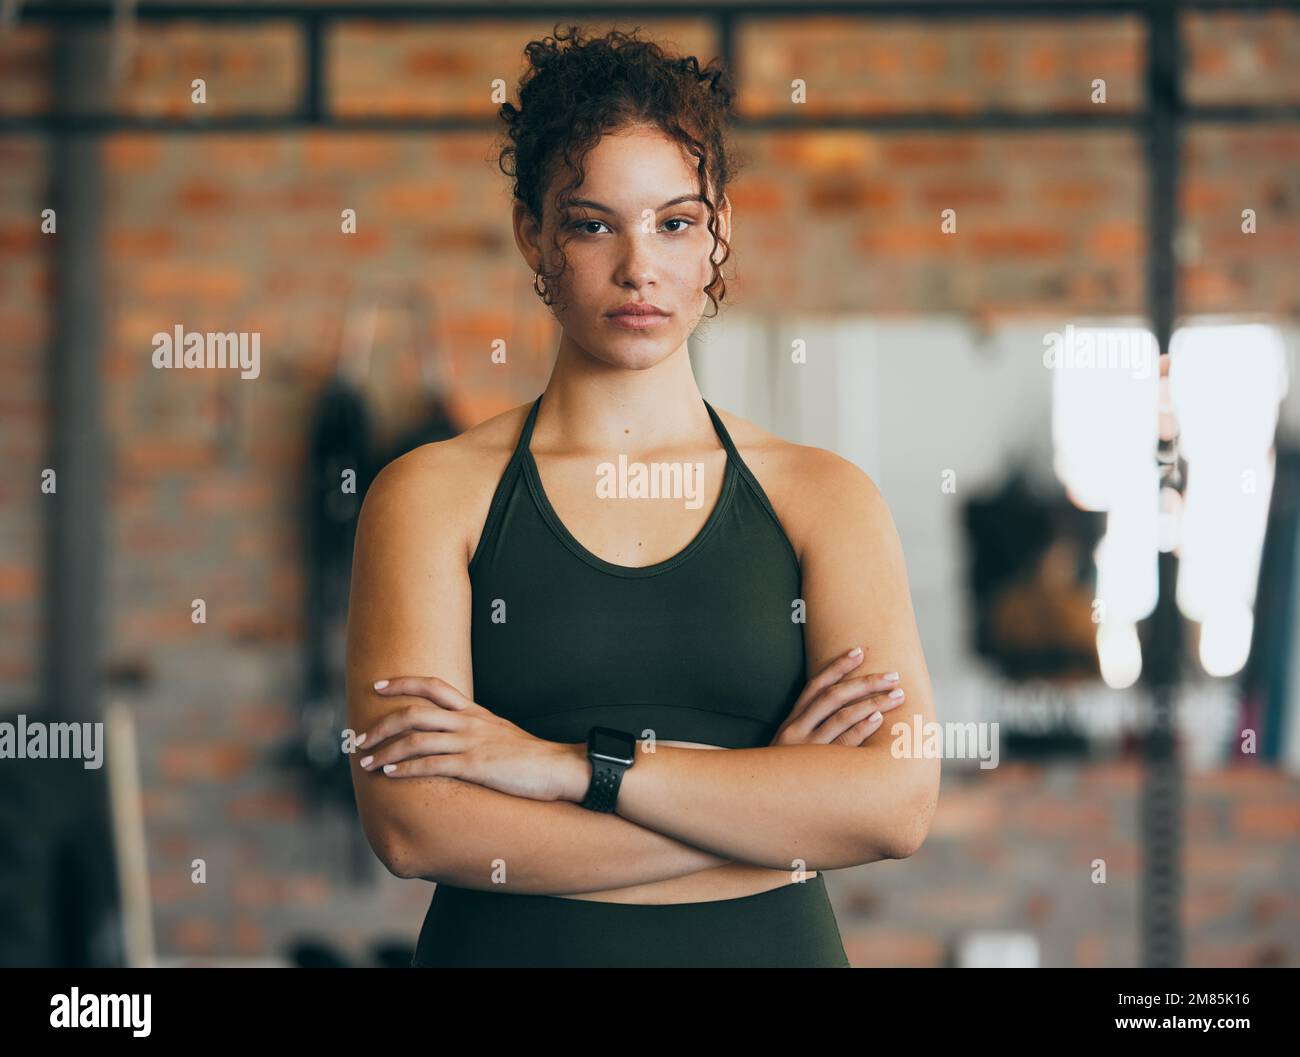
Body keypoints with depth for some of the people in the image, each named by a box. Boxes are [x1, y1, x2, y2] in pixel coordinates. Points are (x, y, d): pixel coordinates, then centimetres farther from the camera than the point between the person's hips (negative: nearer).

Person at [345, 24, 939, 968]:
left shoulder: (823, 498, 2)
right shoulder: (434, 494, -2)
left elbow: (897, 801, -12)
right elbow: (414, 823, -15)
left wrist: (570, 765, -17)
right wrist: (772, 797, -15)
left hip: (771, 949, 1)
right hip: (508, 953, -1)